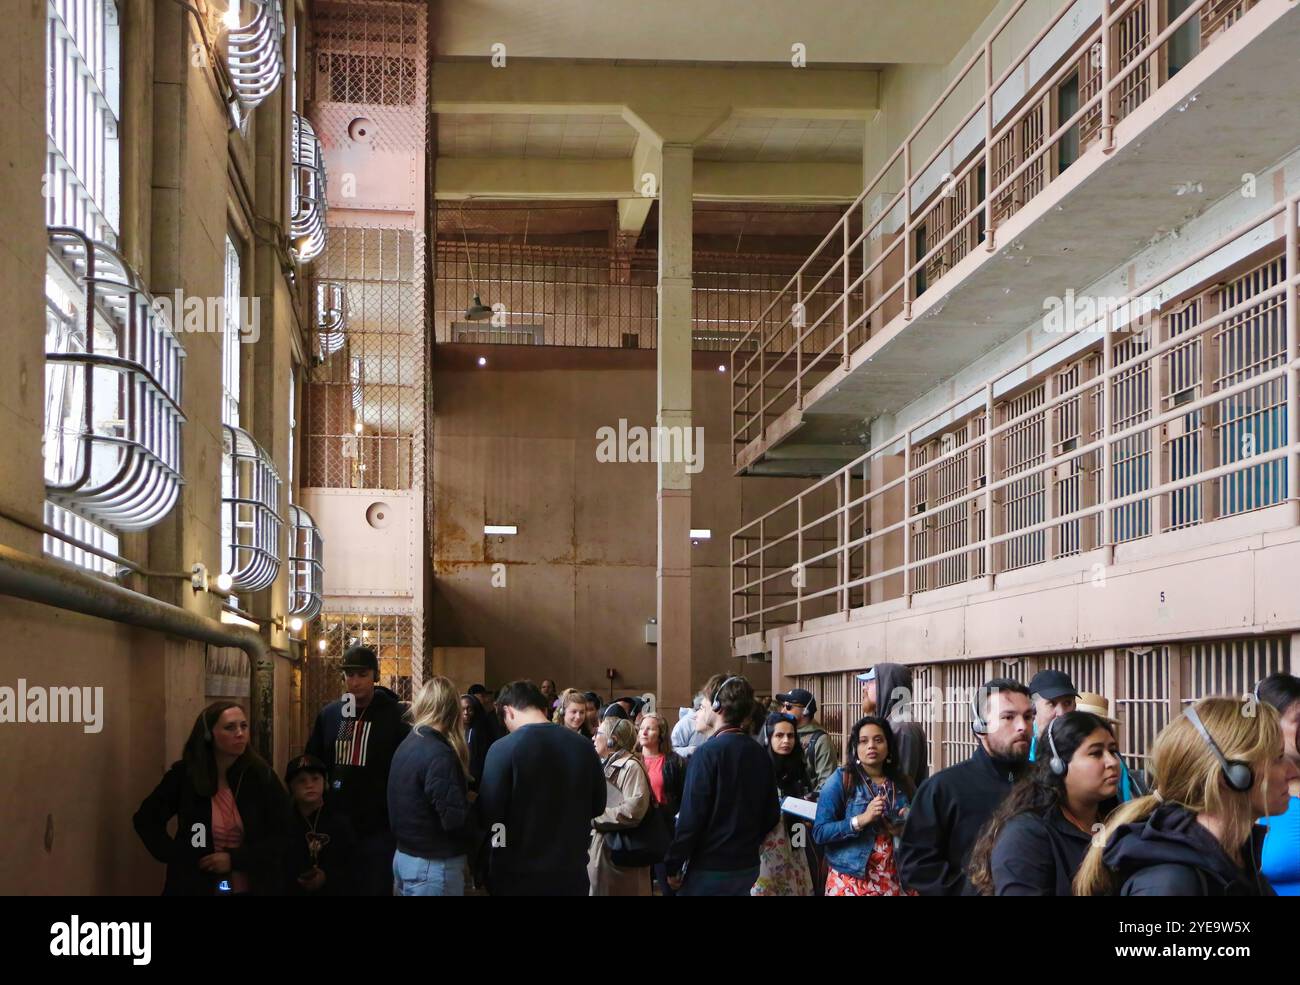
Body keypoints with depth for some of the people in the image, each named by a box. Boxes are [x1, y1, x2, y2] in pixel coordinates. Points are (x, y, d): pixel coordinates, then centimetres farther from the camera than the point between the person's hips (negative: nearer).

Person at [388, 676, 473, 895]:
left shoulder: (407, 744, 8)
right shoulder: (438, 754, -20)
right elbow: (454, 819, -24)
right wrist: (474, 805, -6)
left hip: (404, 855, 9)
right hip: (434, 864, -9)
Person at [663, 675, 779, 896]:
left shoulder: (707, 753, -15)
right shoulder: (760, 754, 6)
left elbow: (691, 817, -18)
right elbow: (771, 813, 11)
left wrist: (673, 866, -11)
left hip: (709, 870, -7)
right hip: (748, 867, 7)